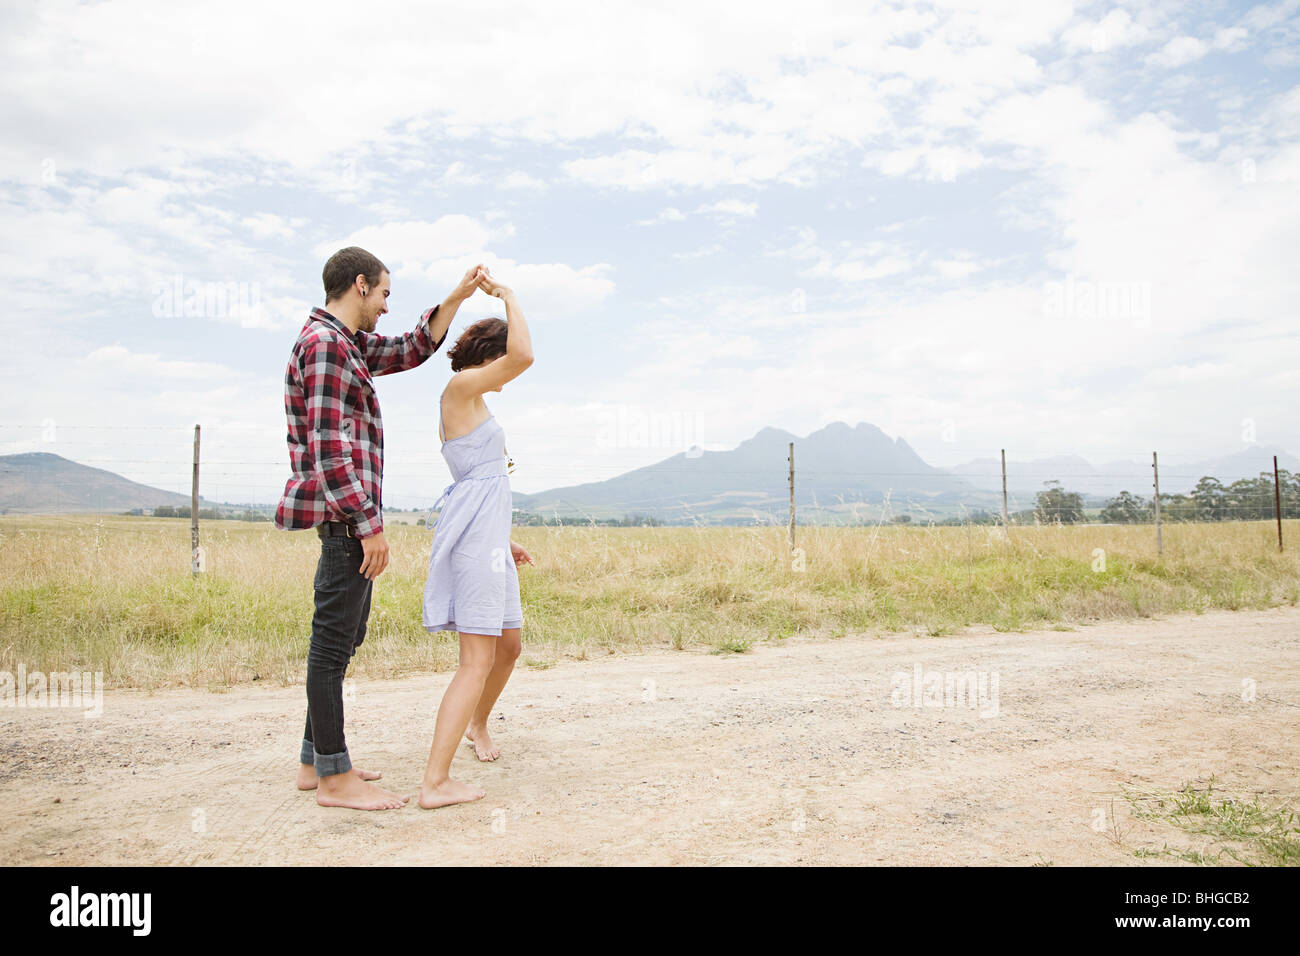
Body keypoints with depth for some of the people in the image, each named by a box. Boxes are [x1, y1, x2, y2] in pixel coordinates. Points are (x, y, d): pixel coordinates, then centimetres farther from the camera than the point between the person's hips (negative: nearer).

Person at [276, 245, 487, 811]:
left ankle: (316, 760, 24)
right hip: (342, 513, -11)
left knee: (343, 637, 14)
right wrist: (368, 523, -21)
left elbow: (411, 351, 29)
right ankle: (334, 776, 4)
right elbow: (328, 446, -20)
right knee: (334, 641, -5)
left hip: (348, 514, 11)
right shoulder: (325, 343, -13)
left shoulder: (347, 342, 18)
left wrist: (456, 299, 20)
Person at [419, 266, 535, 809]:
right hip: (474, 535, -10)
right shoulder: (461, 387, -7)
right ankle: (435, 783, -9)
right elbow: (523, 356, -22)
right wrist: (508, 297, -7)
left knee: (509, 645, 20)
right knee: (477, 662, -10)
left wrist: (504, 540, 26)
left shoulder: (470, 405, 21)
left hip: (488, 538, 10)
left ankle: (477, 724, 41)